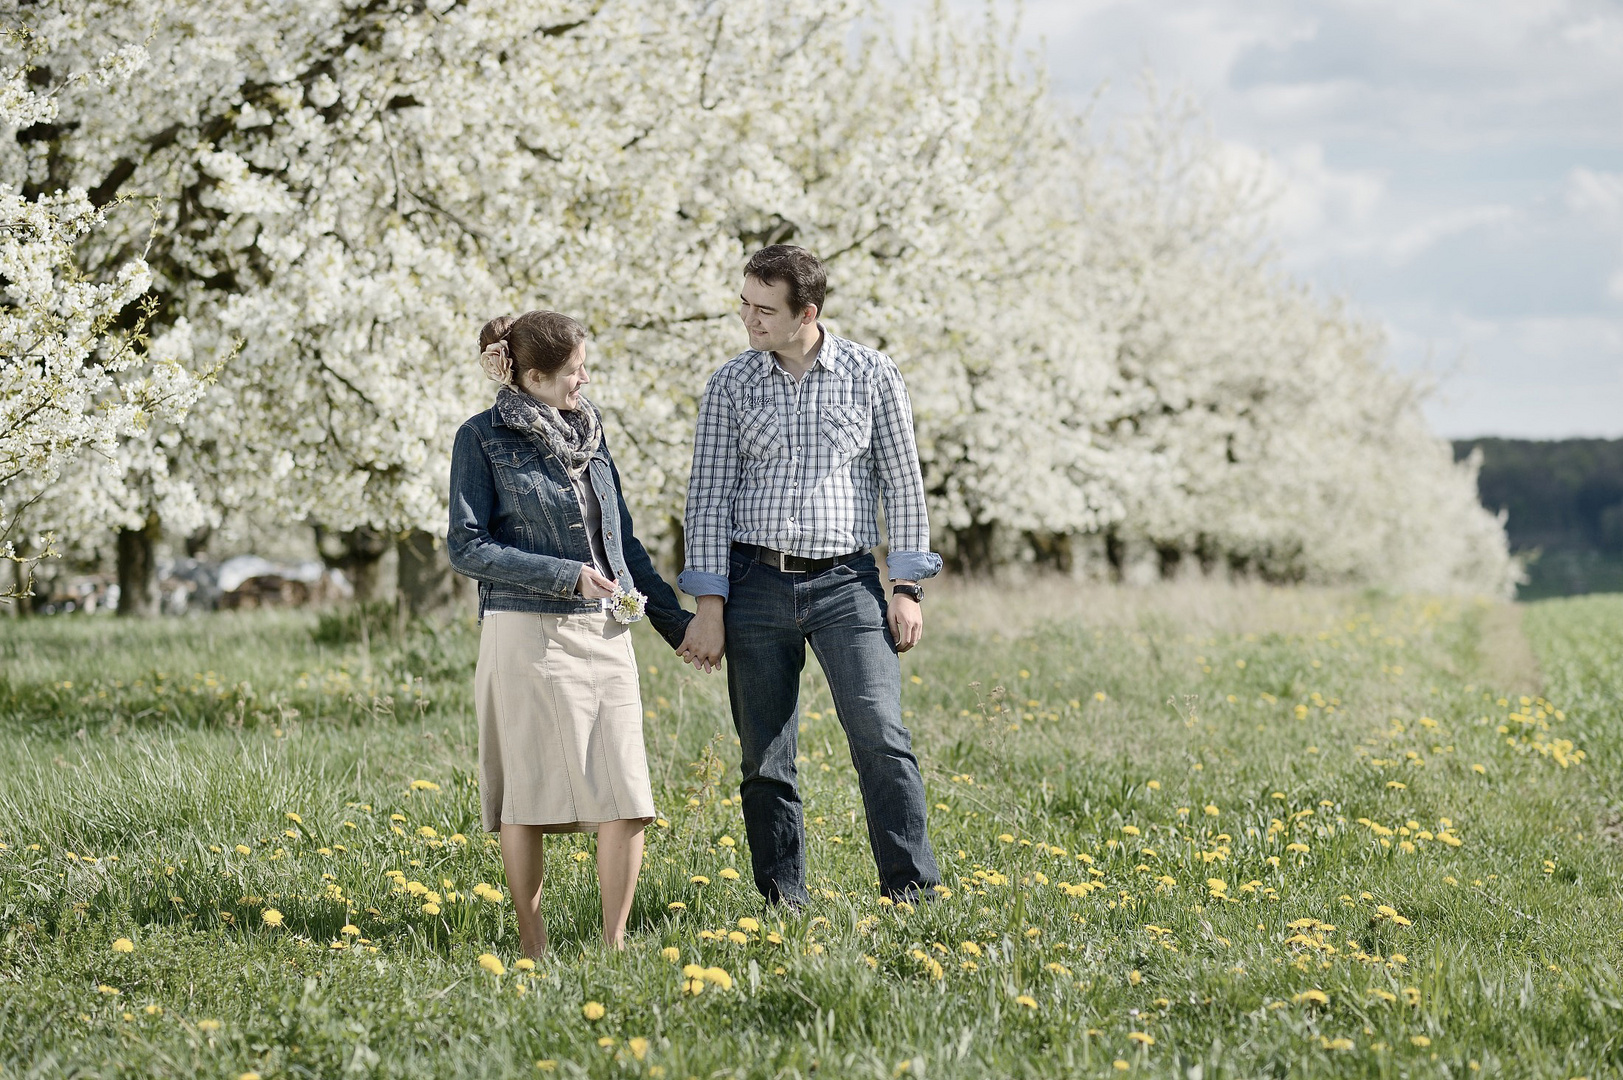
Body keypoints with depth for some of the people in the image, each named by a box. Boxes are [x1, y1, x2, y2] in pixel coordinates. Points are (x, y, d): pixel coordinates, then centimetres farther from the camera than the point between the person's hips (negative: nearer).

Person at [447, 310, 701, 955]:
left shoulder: (588, 433, 15)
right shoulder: (484, 439, -1)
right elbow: (467, 547, -7)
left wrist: (674, 621, 21)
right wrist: (566, 576, -13)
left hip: (605, 634, 5)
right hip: (527, 632, -5)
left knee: (625, 795, -3)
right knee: (529, 793, 0)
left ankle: (614, 942, 5)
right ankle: (532, 946, 9)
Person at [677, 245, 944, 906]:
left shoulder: (872, 375, 2)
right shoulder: (730, 386, 4)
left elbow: (903, 484, 6)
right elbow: (709, 498, 4)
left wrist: (907, 587, 0)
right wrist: (709, 605, -3)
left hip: (846, 580, -1)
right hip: (757, 581, 1)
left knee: (880, 735, -16)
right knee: (764, 760, 3)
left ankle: (912, 891, -12)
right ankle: (783, 905, 11)